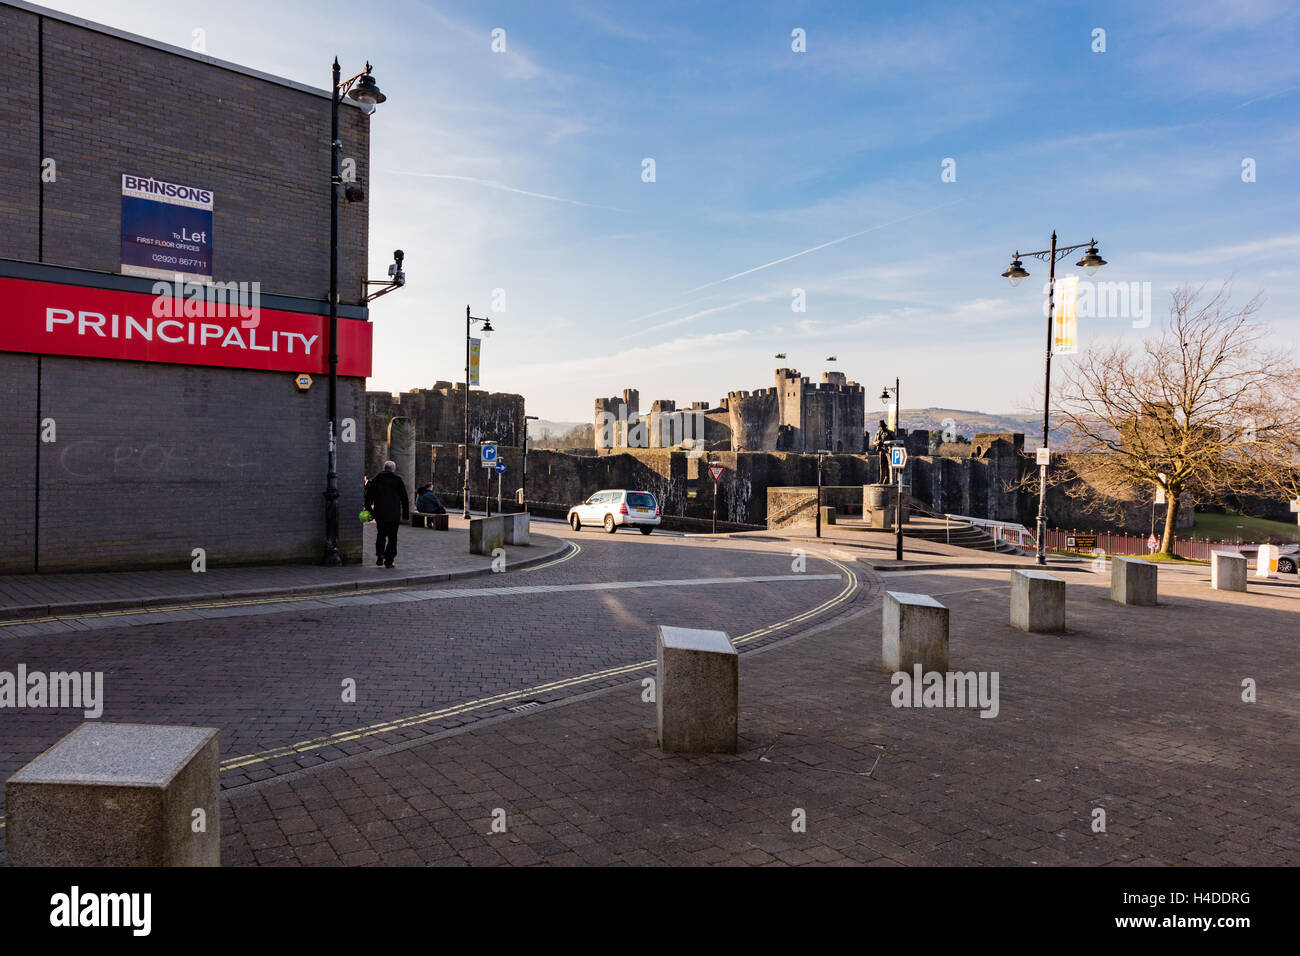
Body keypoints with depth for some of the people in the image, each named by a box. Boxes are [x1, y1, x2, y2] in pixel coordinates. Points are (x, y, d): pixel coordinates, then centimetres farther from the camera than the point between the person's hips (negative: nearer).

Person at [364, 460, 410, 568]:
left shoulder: (375, 480, 5)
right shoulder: (399, 481, 1)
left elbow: (369, 497, 6)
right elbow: (405, 500, 1)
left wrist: (368, 510, 13)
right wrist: (406, 514, 6)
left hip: (380, 514, 2)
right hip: (394, 515, -1)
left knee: (381, 535, 17)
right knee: (392, 537, 5)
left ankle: (379, 555, 0)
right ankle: (389, 561, 2)